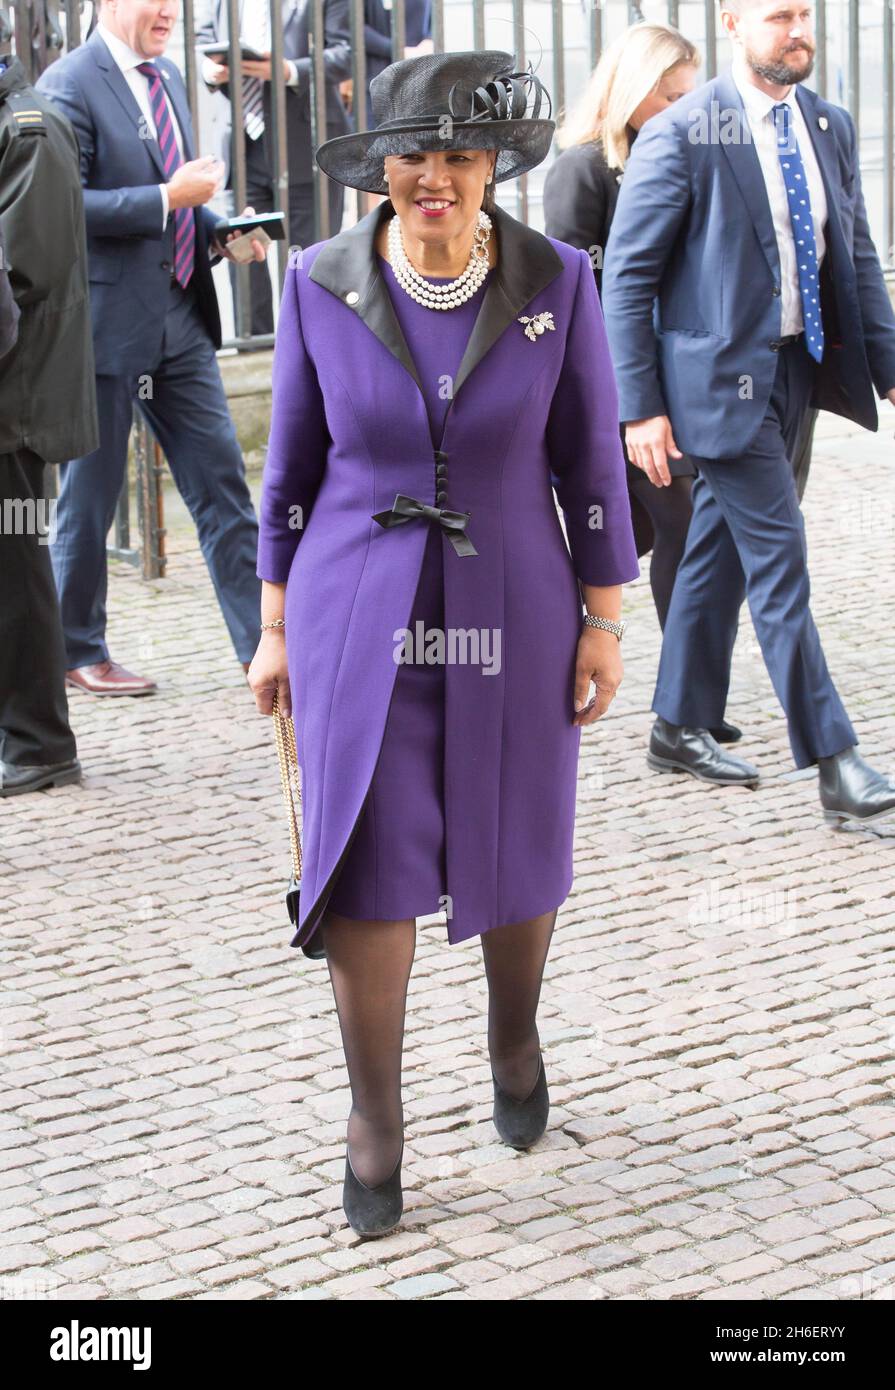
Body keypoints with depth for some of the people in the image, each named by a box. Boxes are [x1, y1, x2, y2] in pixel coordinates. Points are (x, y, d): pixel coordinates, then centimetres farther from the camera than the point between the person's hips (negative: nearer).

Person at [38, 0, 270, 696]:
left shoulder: (168, 79, 13)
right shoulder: (68, 86, -12)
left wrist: (220, 233, 4)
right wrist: (169, 197, -21)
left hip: (181, 321, 7)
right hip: (106, 321, -7)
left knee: (222, 482, 5)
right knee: (90, 496, 6)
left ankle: (263, 645, 9)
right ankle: (77, 650, 21)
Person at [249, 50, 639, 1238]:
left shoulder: (557, 280, -8)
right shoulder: (324, 285, -7)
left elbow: (590, 458, -1)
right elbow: (294, 463, 2)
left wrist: (604, 623, -2)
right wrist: (278, 628, 3)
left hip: (513, 615, 1)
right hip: (362, 616, 0)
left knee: (515, 859, 12)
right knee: (370, 863, -6)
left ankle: (514, 1038, 43)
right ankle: (374, 1120, 11)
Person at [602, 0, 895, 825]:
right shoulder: (681, 136, -12)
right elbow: (627, 276, -10)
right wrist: (640, 407, -13)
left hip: (799, 368, 7)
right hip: (724, 375, -7)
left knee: (722, 551, 16)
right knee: (779, 557, -7)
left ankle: (681, 727, 29)